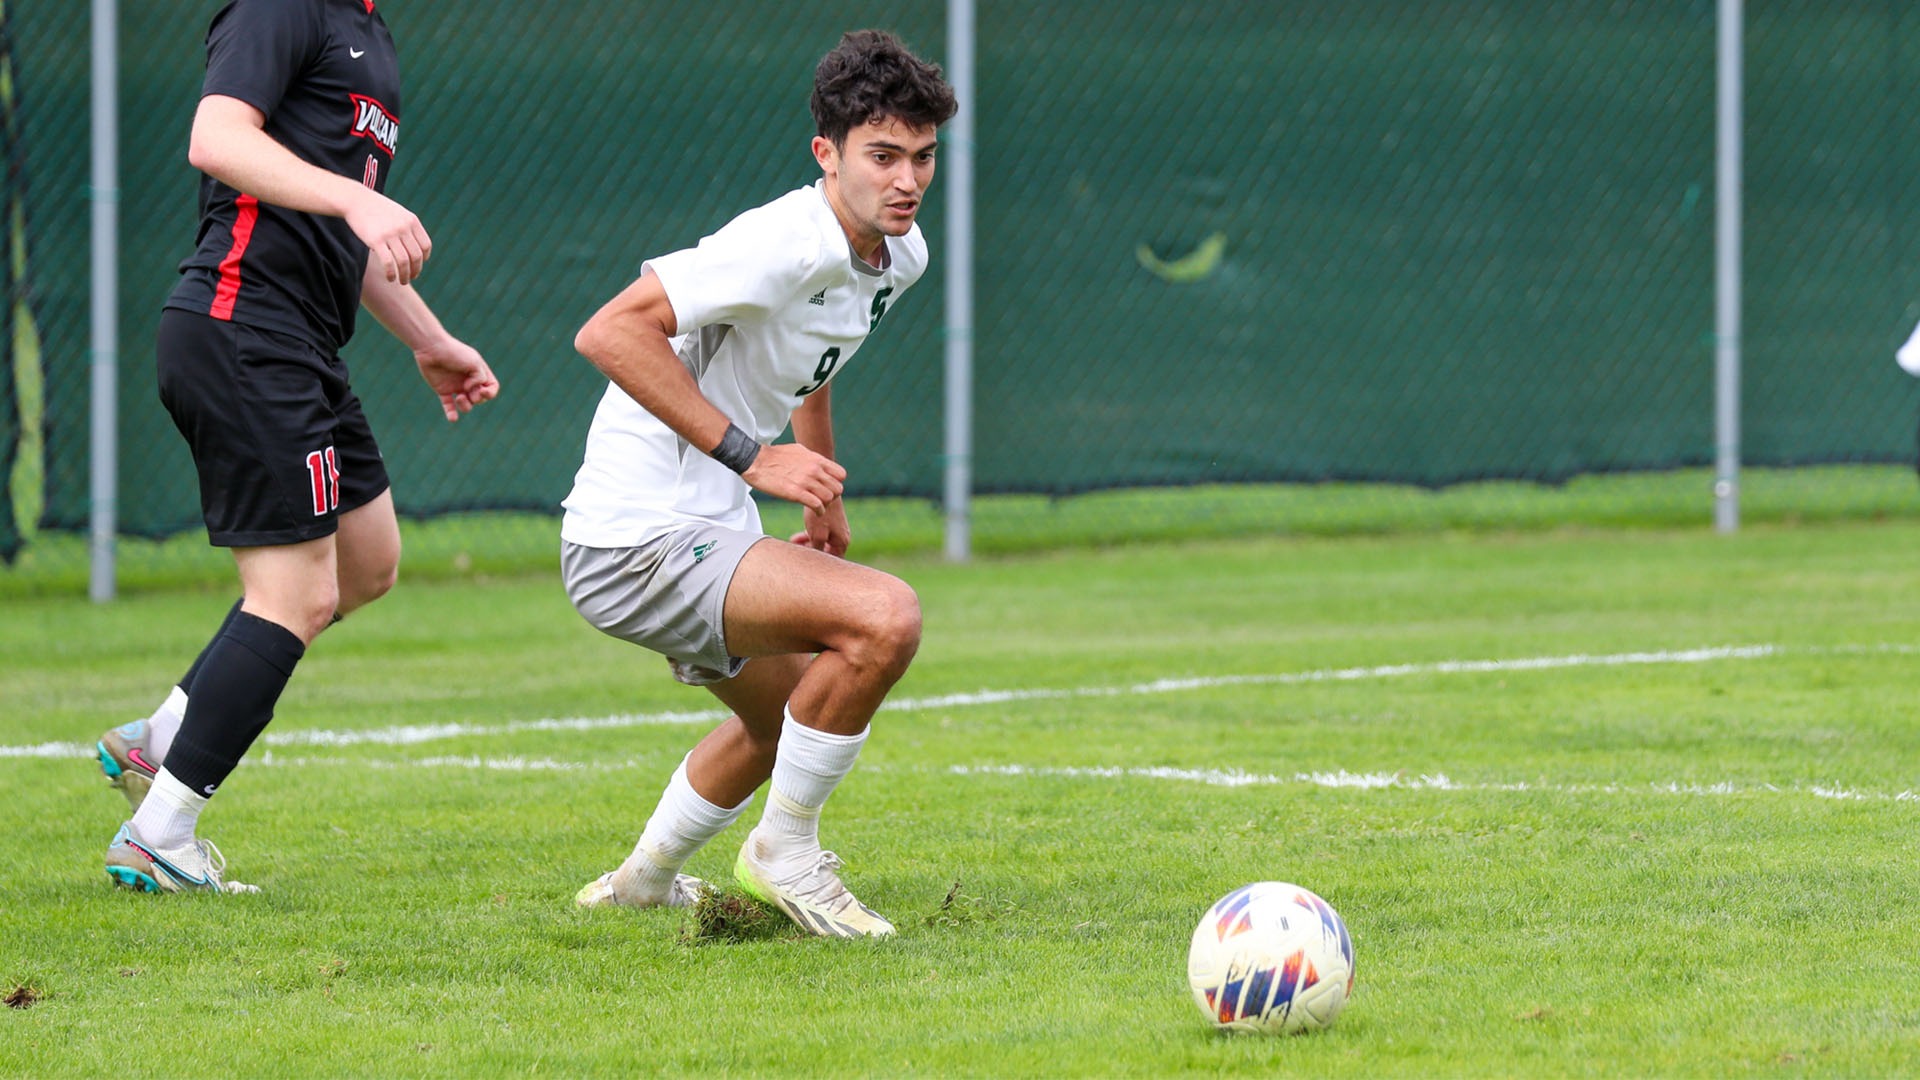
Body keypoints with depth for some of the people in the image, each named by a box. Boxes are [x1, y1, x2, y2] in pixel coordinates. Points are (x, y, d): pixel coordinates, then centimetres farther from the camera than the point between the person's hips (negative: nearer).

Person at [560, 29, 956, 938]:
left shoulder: (899, 256, 6)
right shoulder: (787, 244, -24)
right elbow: (609, 333, -30)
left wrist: (825, 498, 27)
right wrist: (749, 454, -31)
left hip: (710, 528, 10)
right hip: (638, 543, -10)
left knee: (787, 712, 32)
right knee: (885, 618, -26)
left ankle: (643, 880, 52)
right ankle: (786, 853, -6)